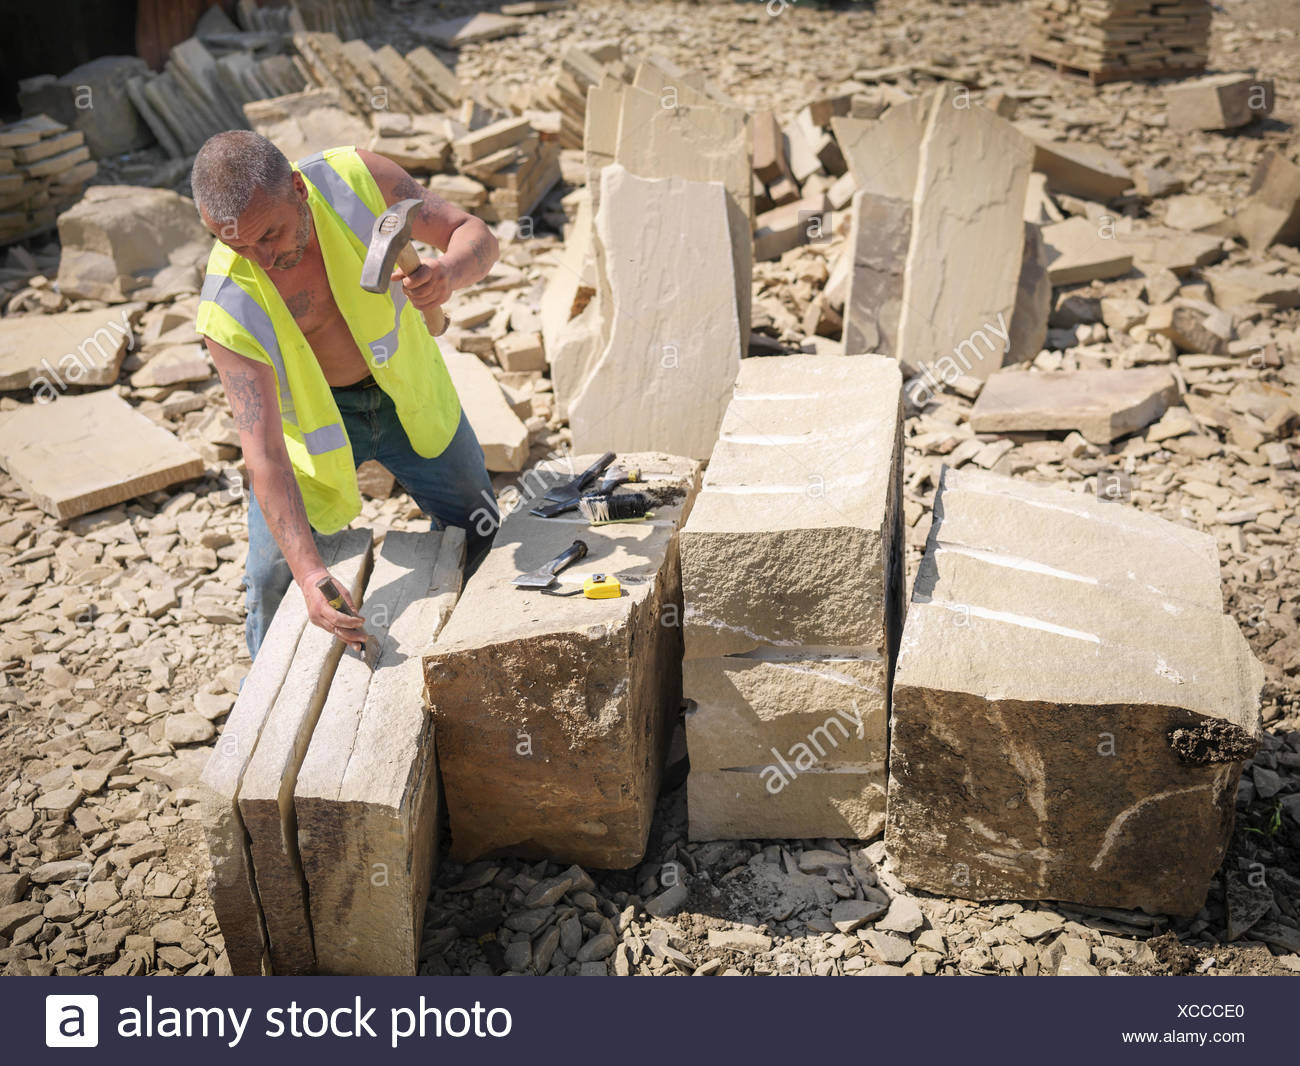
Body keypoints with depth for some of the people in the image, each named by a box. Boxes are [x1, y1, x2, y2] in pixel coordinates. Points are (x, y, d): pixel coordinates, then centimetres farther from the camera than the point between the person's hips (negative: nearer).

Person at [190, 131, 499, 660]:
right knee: (276, 572, -5)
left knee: (475, 528, 12)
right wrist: (309, 573, -44)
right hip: (311, 415, -3)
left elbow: (475, 234, -18)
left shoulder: (356, 178, -28)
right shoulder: (228, 306, -33)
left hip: (405, 389, 3)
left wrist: (447, 273, -44)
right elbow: (264, 456, -34)